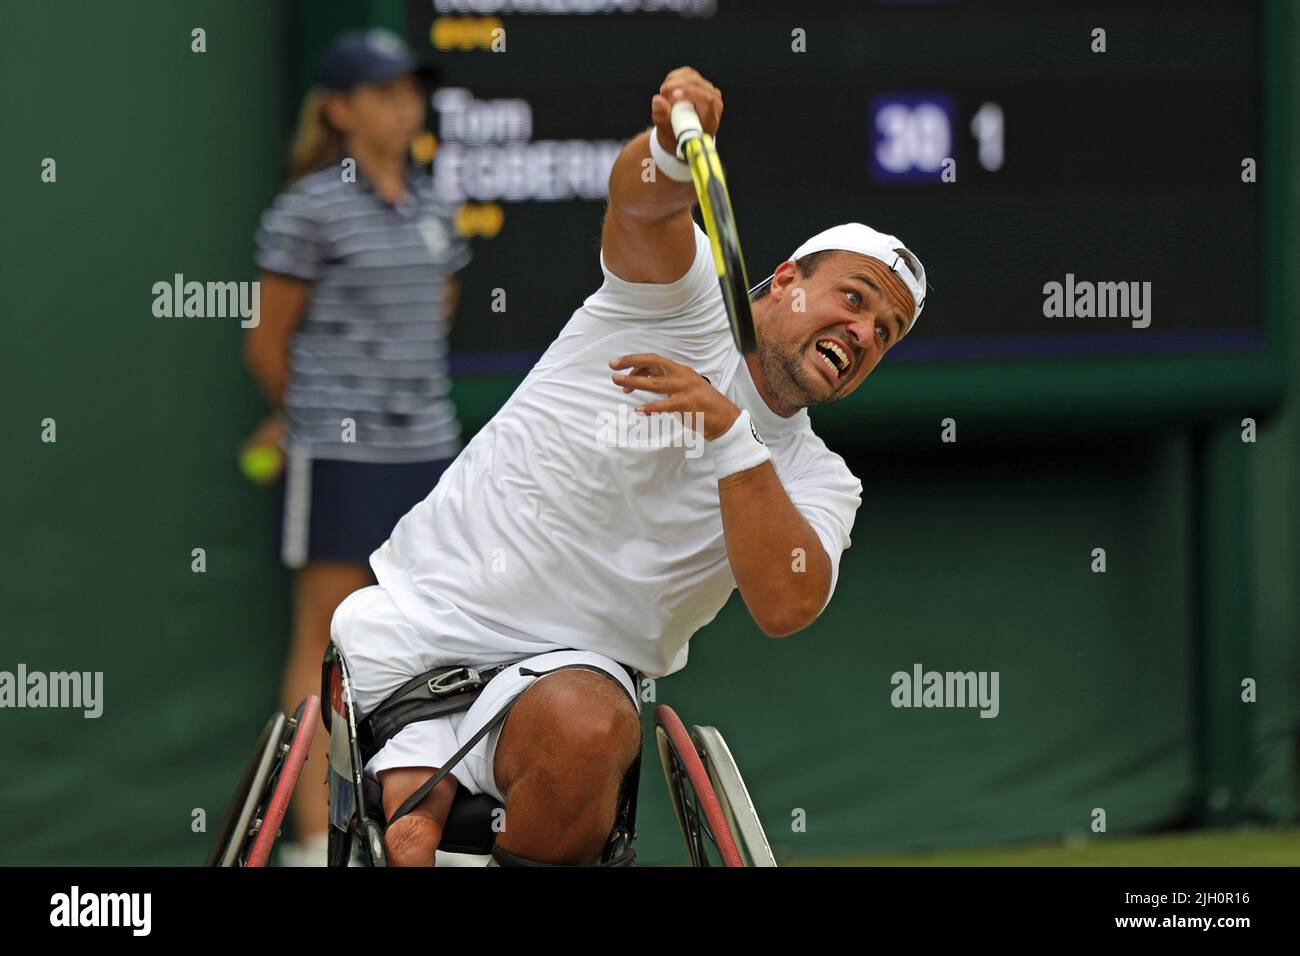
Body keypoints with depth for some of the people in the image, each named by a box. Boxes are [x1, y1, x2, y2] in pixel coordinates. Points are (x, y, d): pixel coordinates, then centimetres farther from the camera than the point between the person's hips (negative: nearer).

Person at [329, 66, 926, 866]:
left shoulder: (818, 481, 9)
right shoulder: (688, 299, 2)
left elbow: (787, 605, -13)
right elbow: (640, 203, -22)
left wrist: (730, 437, -23)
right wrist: (672, 147, -47)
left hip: (569, 670, 2)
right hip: (415, 616, -2)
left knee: (585, 731, -34)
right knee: (410, 846, -25)